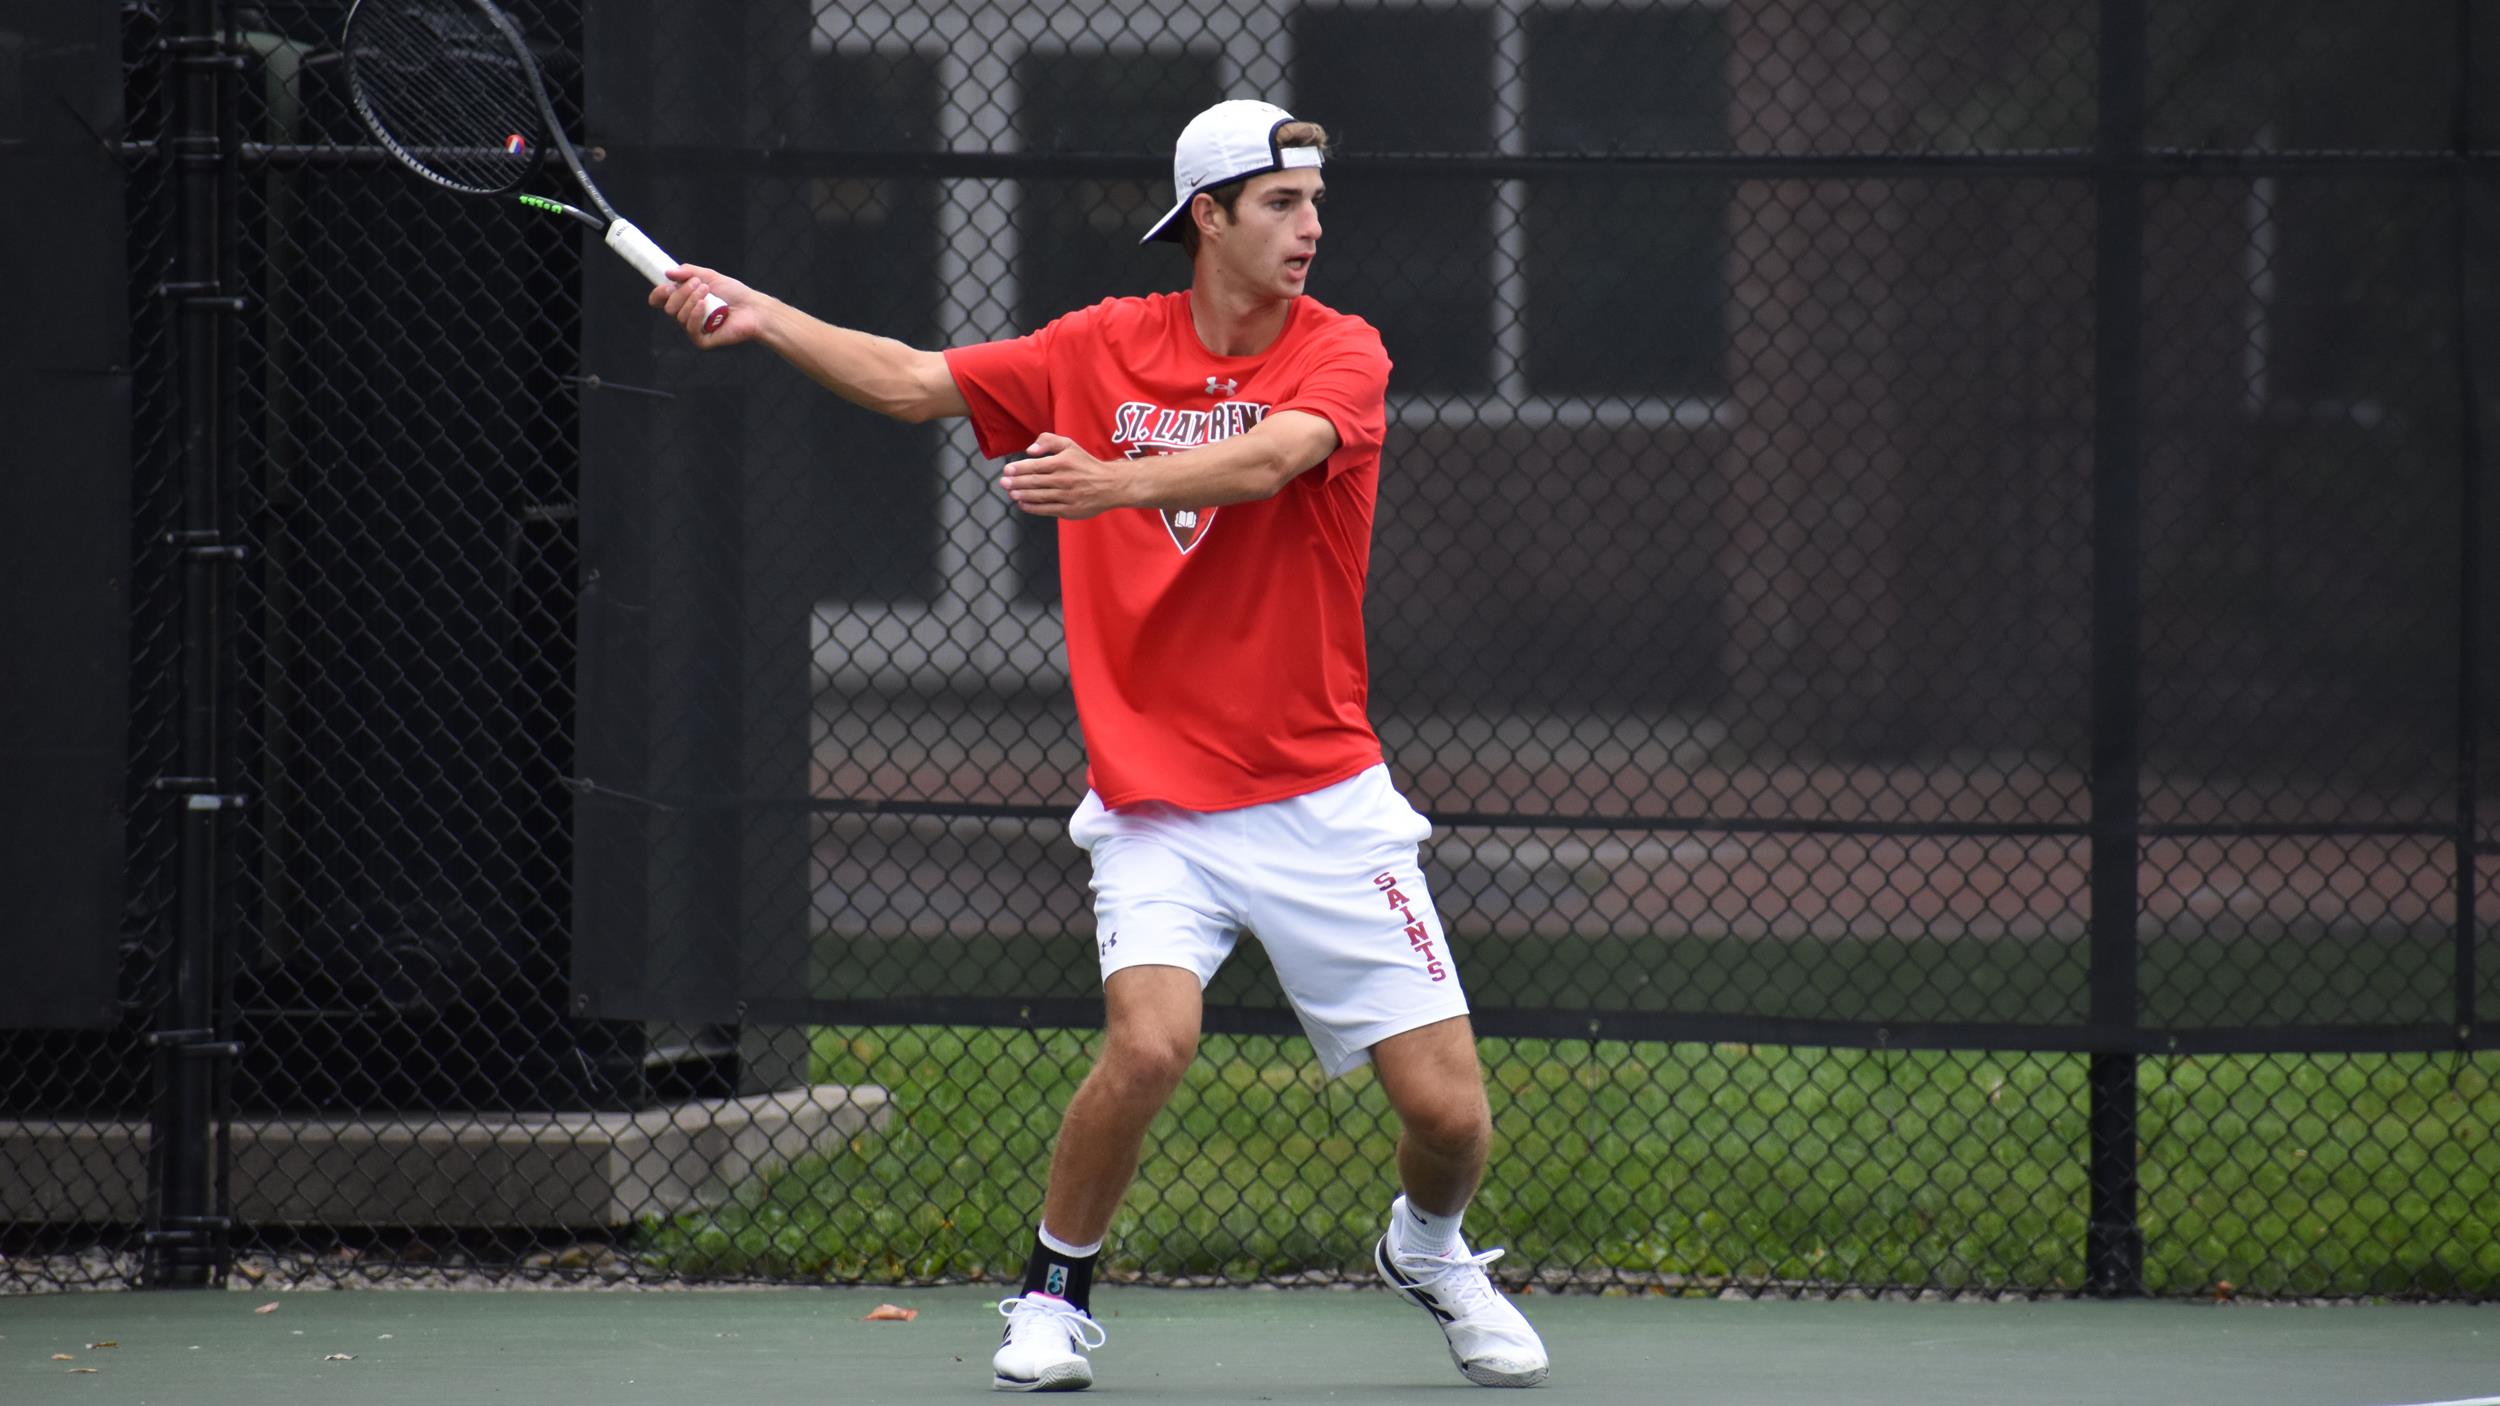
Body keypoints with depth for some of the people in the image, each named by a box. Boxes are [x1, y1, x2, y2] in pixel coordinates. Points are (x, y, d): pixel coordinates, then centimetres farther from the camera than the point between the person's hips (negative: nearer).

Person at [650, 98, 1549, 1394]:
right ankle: (1055, 1289, -1)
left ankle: (1428, 1249, 34)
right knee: (1148, 1039, -26)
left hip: (1322, 801, 0)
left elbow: (1265, 458, -25)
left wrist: (1114, 482, -42)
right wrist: (758, 314, -8)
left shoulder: (1342, 357, -5)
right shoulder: (1106, 348, 3)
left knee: (1448, 1113, -2)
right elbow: (914, 383, 5)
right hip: (1156, 803, 0)